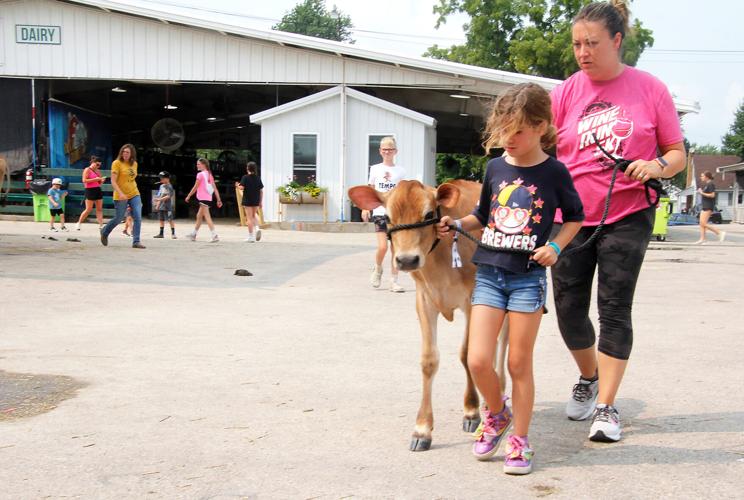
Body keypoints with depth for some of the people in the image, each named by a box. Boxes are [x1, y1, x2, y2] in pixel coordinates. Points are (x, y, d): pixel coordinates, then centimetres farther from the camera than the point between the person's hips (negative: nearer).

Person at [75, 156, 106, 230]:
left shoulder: (98, 171, 16)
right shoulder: (87, 170, -5)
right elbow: (84, 180, -15)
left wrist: (102, 180, 1)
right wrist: (95, 179, -19)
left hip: (98, 190, 7)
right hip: (90, 190, -7)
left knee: (99, 209, 0)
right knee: (88, 209, -6)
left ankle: (101, 225, -2)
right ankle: (78, 223, 9)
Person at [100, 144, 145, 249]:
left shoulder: (134, 164, 8)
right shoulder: (117, 163, -9)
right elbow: (113, 181, -15)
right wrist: (120, 193, -27)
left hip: (134, 194, 5)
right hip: (121, 196, -5)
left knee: (138, 217, -8)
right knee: (118, 218, 6)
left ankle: (136, 242, -6)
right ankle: (104, 232, 34)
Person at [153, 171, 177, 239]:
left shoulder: (169, 186, -8)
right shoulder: (161, 186, 15)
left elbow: (168, 196, -17)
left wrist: (160, 199, -23)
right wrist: (157, 205, 16)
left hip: (167, 206, -8)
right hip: (161, 206, 8)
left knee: (170, 220, -7)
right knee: (161, 220, 10)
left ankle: (173, 233, -5)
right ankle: (161, 233, 16)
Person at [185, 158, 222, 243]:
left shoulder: (200, 174, -9)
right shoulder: (209, 174, 13)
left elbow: (195, 187, -7)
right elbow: (215, 188, 11)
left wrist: (188, 196, 4)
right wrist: (219, 200, 10)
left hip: (203, 198, -9)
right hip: (208, 199, 9)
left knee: (207, 217, -12)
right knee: (199, 216, 19)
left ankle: (215, 236, -21)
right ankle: (193, 234, 30)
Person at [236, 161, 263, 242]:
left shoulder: (245, 177, -7)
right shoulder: (258, 178, 4)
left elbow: (242, 187, -15)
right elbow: (261, 191, 5)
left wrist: (237, 186, 8)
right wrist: (261, 201, 11)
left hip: (247, 201, -4)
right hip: (256, 201, 4)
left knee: (249, 218, 1)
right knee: (254, 215, 24)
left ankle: (251, 236, 2)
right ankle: (257, 228, -1)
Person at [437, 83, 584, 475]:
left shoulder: (554, 172, -4)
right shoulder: (495, 168, 6)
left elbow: (575, 216, 9)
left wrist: (556, 245, -7)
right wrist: (457, 225, 3)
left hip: (528, 277, -3)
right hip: (488, 273, 3)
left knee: (519, 364, 3)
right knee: (477, 361, -4)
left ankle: (519, 441, 19)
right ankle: (496, 413, 26)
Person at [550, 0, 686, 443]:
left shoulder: (650, 90, -2)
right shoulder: (566, 92, 2)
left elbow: (678, 154, 3)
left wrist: (657, 166, -20)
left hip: (627, 216, -2)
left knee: (615, 308, -4)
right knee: (569, 309, 7)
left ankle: (606, 406, 5)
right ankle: (589, 378, 35)